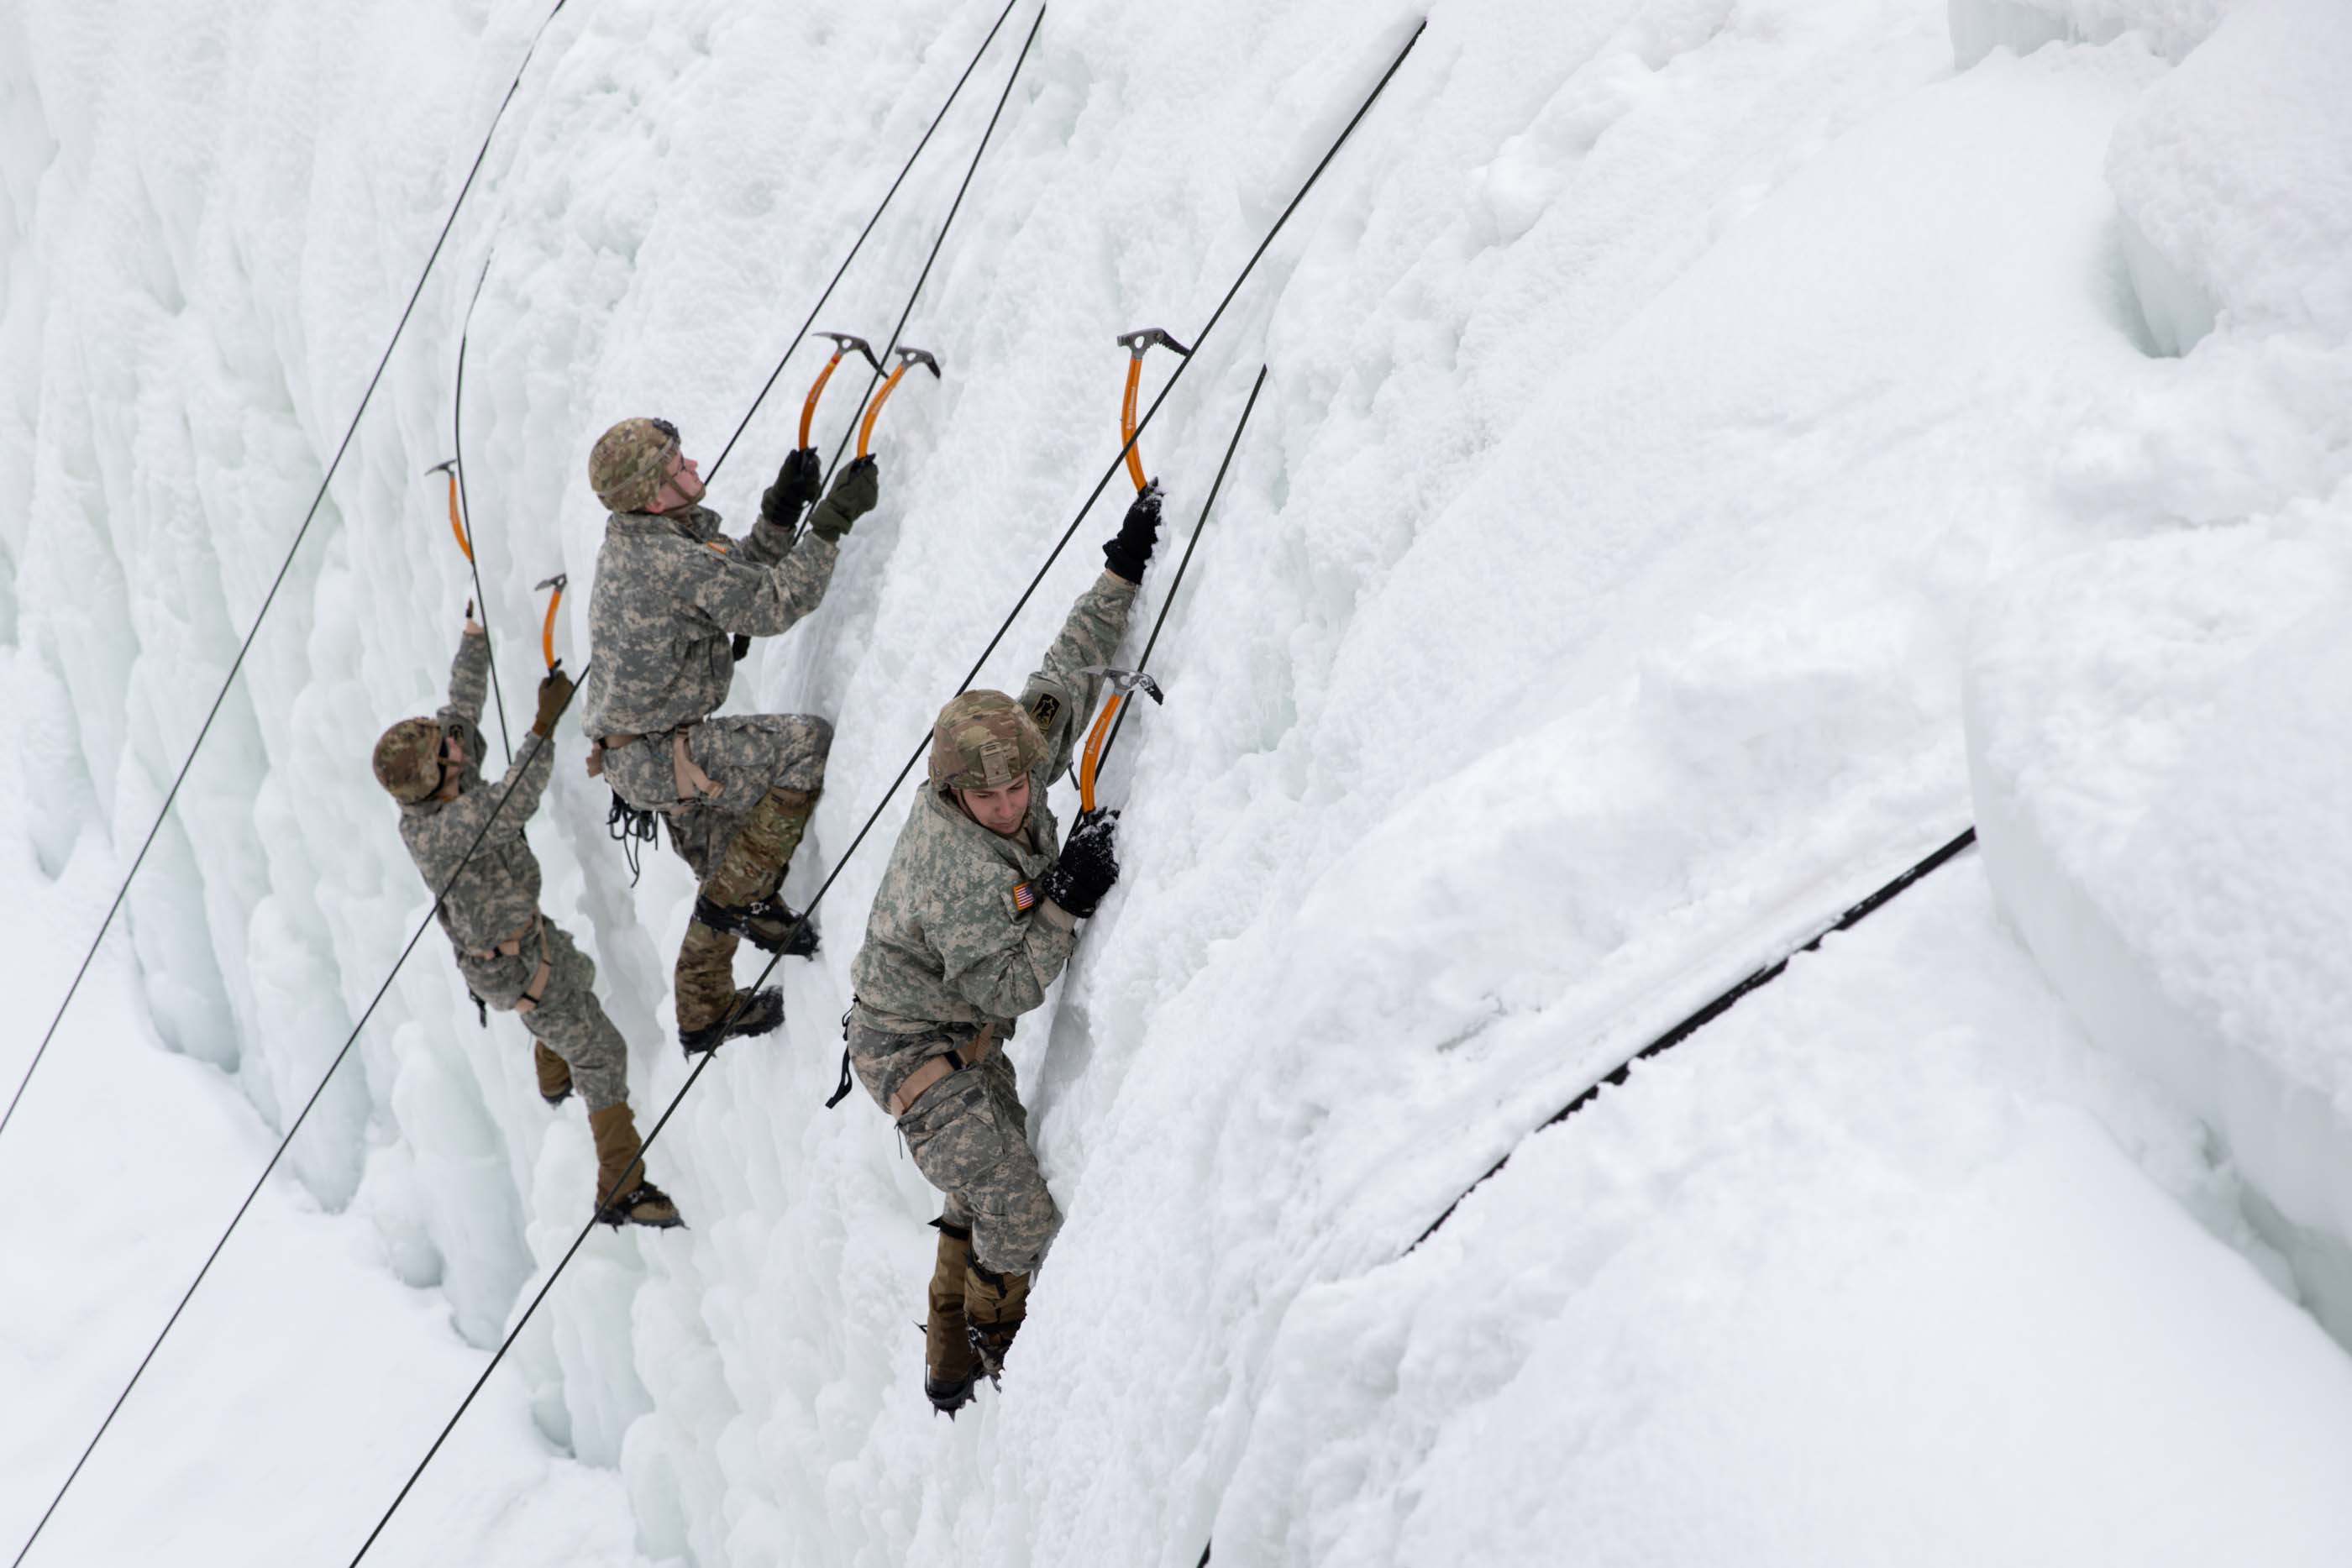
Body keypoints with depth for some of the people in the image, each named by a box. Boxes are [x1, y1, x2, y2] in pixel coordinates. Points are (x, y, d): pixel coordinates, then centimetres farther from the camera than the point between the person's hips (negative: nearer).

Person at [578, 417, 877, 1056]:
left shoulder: (630, 543, 7)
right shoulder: (676, 562, -25)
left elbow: (736, 578, 14)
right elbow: (771, 606, -22)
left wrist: (780, 512, 2)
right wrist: (830, 525, -19)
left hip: (628, 750, 10)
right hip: (659, 755, -10)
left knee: (726, 870, 21)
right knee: (807, 743, -15)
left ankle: (704, 1012, 33)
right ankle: (740, 895, -7)